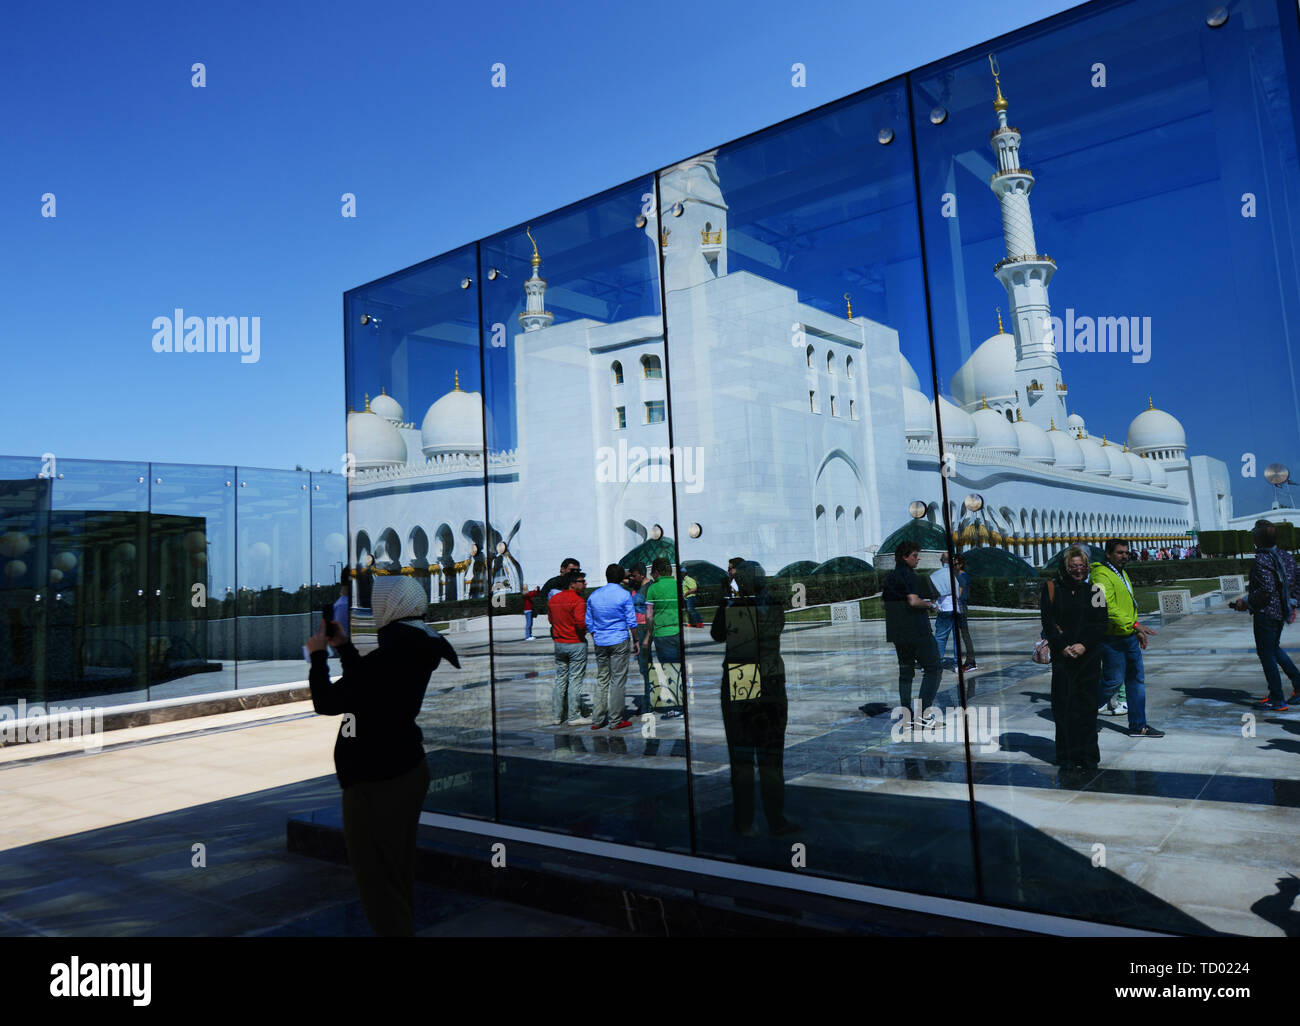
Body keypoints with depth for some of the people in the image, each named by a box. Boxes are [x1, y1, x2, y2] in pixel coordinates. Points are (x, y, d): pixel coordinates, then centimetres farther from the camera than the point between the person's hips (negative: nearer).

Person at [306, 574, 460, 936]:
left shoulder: (390, 658, -28)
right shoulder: (417, 650, 2)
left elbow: (326, 702, -17)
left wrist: (317, 654, -2)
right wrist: (342, 645, 18)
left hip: (377, 783, -9)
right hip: (407, 771, 9)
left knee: (379, 883, 3)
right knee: (399, 875, 21)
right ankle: (405, 928, 33)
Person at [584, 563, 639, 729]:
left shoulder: (594, 595, 7)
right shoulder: (624, 594, -6)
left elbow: (589, 623, 12)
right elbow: (631, 621, -6)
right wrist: (635, 641, 4)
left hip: (600, 642, 4)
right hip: (619, 641, -4)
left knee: (601, 679, 10)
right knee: (618, 680, 1)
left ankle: (597, 720, 10)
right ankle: (615, 720, 3)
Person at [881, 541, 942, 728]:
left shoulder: (890, 577, 13)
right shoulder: (909, 575, -13)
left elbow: (883, 602, 20)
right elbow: (914, 601, -24)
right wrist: (928, 604, -6)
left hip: (897, 632, 8)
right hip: (916, 630, -8)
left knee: (905, 671, 13)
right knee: (933, 668, 0)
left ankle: (906, 715, 11)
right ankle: (924, 713, -8)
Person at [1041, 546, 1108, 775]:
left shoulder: (1094, 589, 6)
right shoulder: (1052, 589, 3)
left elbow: (1100, 623, 1)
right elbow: (1048, 621, 0)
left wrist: (1084, 645, -11)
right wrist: (1063, 646, -11)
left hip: (1089, 656, 1)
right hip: (1062, 655, -1)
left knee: (1087, 705, 4)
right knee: (1064, 705, -1)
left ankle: (1088, 757, 13)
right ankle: (1067, 758, 7)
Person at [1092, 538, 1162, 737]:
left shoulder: (1121, 573, 17)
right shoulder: (1101, 575, -16)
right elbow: (1108, 609, -24)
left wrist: (1137, 631, 23)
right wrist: (1135, 625, -27)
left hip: (1129, 637, 10)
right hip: (1112, 638, -10)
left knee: (1136, 680, 10)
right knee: (1113, 681, -4)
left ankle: (1138, 726, 17)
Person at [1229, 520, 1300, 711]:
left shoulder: (1261, 561, -20)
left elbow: (1266, 591, -25)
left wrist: (1246, 602, -13)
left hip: (1266, 614, -9)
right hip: (1281, 612, 9)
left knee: (1266, 655, 2)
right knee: (1274, 648, 26)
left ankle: (1277, 700, 7)